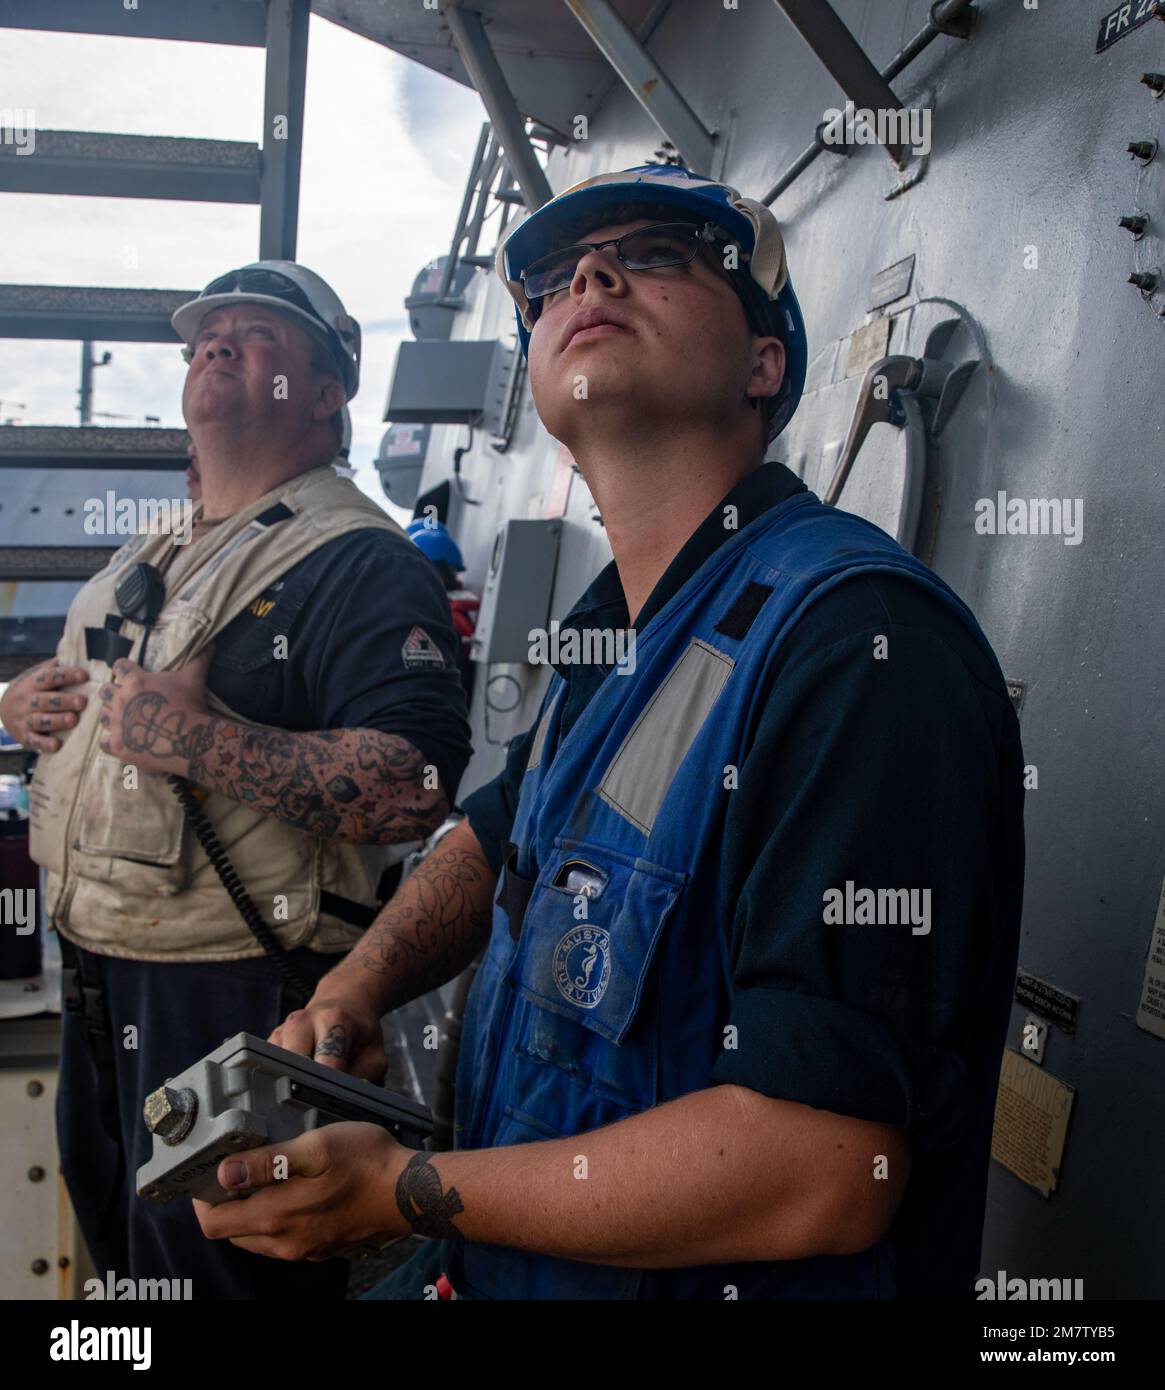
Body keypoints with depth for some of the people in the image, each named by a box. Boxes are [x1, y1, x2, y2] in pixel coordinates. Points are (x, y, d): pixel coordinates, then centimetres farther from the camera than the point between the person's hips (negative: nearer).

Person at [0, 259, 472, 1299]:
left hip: (238, 995, -9)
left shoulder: (356, 561, -16)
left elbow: (418, 791, -29)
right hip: (98, 977, 9)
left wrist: (202, 742, -31)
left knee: (216, 1268, 8)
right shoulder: (151, 554, 14)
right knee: (117, 1248, 26)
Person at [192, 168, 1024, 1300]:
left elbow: (822, 1171, -31)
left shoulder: (863, 642, -27)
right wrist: (354, 987, 1)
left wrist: (404, 1193, -21)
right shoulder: (614, 627, 4)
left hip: (692, 1274, -7)